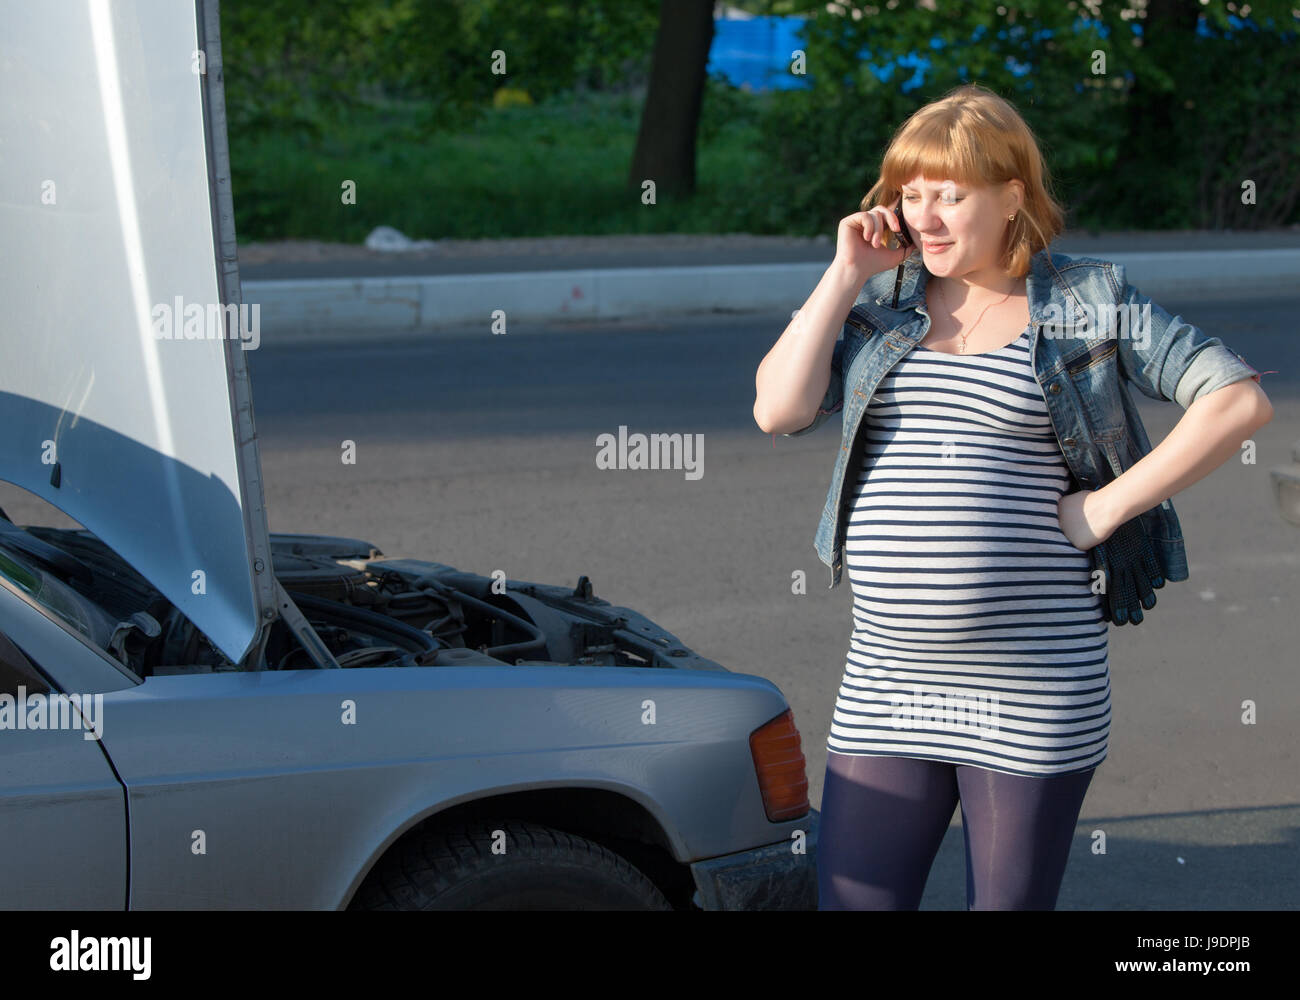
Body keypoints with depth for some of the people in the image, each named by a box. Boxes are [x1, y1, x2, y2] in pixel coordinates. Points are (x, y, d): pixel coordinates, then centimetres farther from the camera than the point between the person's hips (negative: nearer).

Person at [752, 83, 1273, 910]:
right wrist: (845, 276, -1)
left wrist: (1111, 504, -12)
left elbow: (1244, 403, -8)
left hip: (1033, 698, -4)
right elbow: (779, 410, -1)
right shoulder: (884, 312, 11)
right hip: (887, 687, 4)